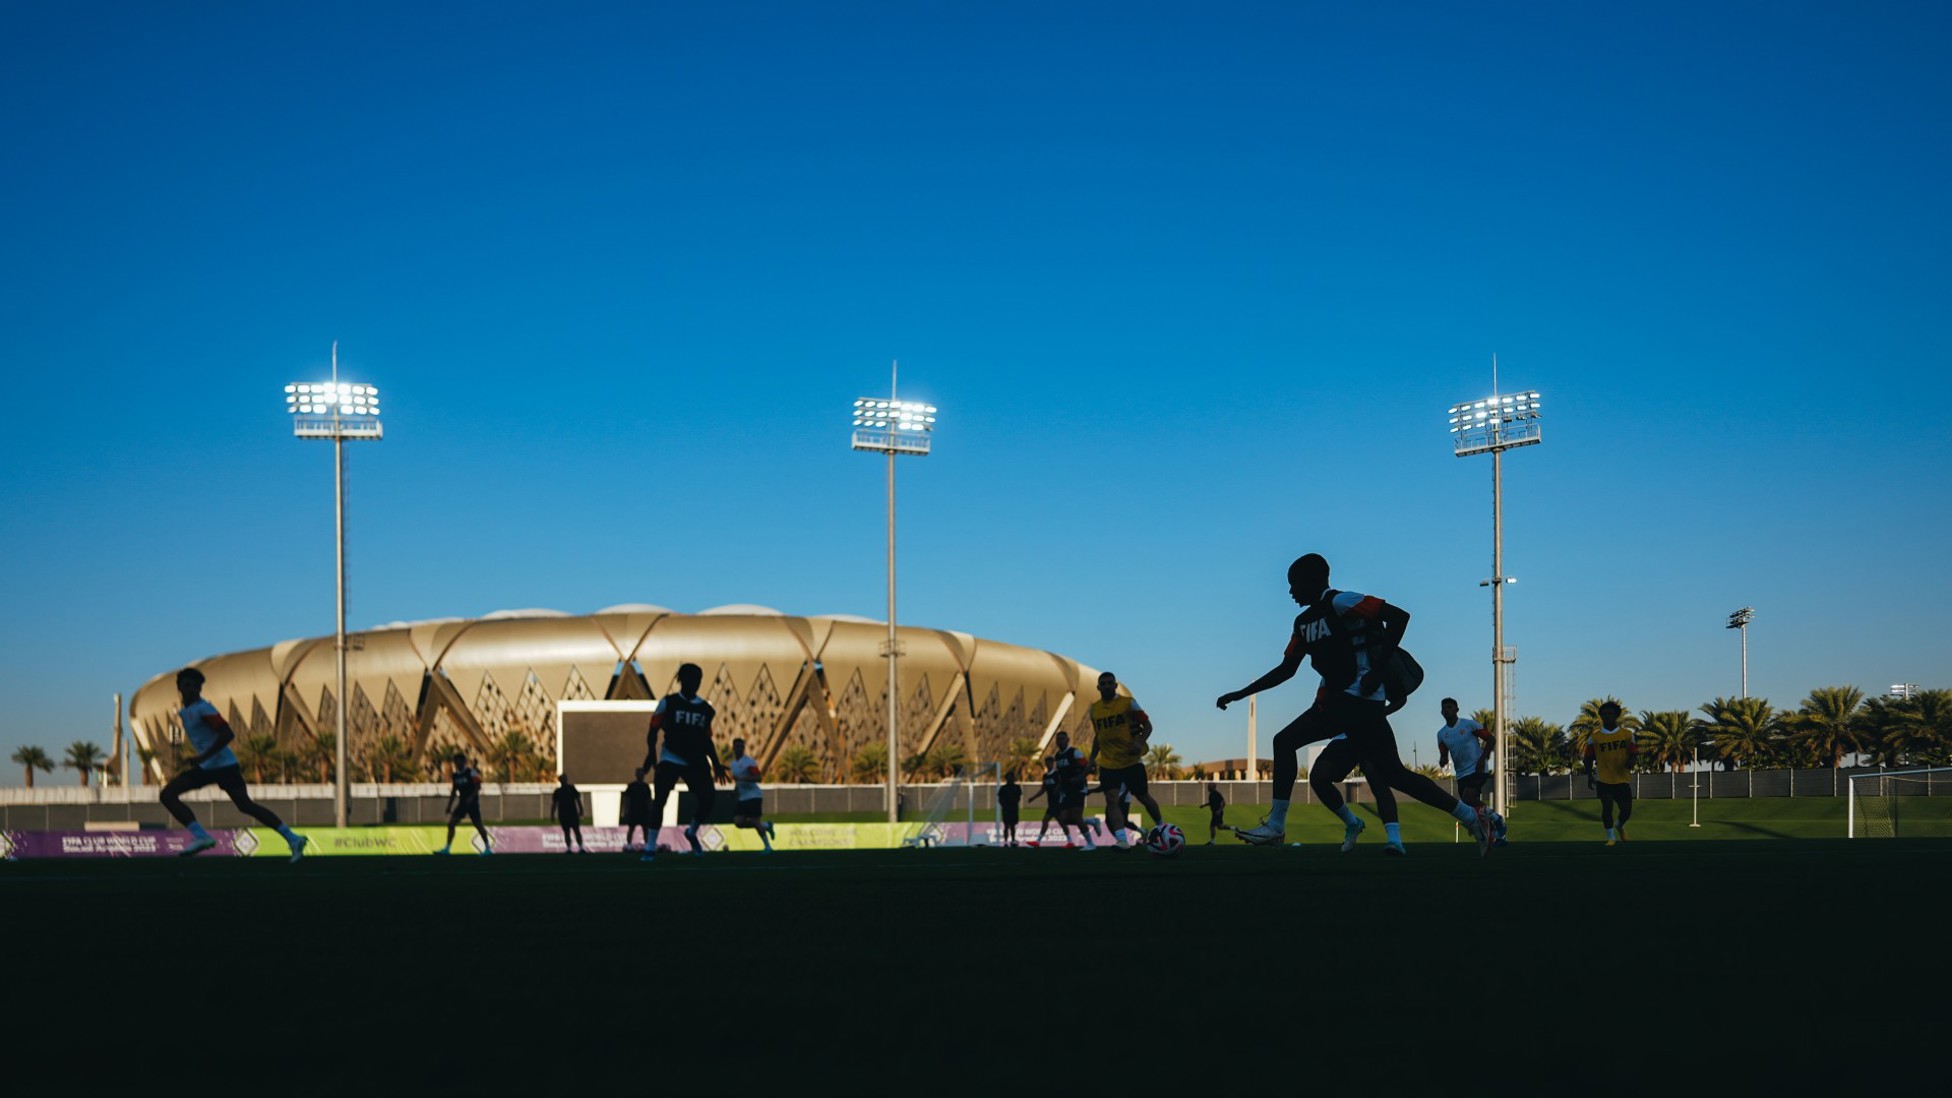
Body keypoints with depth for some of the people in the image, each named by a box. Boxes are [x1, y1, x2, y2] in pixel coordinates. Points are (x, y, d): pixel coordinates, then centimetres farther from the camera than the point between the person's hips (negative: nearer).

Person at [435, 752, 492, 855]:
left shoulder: (471, 772, -9)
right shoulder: (456, 775, 11)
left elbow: (478, 786, -13)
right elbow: (453, 792, 16)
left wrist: (471, 797, -28)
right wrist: (448, 808, 14)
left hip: (472, 803, -6)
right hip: (462, 803, 6)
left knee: (478, 825, -8)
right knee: (451, 823, -4)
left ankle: (488, 848, 3)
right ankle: (447, 848, 1)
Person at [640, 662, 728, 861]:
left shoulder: (705, 709, 10)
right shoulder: (668, 703, -2)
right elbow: (653, 730, 0)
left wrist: (716, 764, 12)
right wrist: (651, 753, -14)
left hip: (696, 761, 4)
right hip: (670, 759, -4)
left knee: (707, 799, -9)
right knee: (659, 800, -13)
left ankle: (692, 833, 19)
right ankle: (650, 847, -4)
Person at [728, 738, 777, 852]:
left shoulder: (749, 761, -10)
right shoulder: (733, 764, 16)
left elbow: (758, 778, -20)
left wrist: (741, 778, -29)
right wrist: (735, 789, 11)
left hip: (753, 796, -8)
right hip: (742, 798, 8)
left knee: (755, 821, -11)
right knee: (738, 822, -5)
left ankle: (768, 846, -1)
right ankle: (766, 825, 13)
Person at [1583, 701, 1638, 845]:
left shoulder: (1627, 735, 3)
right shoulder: (1594, 737, 0)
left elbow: (1633, 754, 2)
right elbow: (1589, 759, 5)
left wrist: (1630, 762, -20)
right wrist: (1589, 776, -6)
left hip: (1623, 779, 1)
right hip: (1604, 779, -1)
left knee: (1626, 810, 4)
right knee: (1607, 806, -15)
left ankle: (1620, 826, 38)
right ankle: (1610, 836, 3)